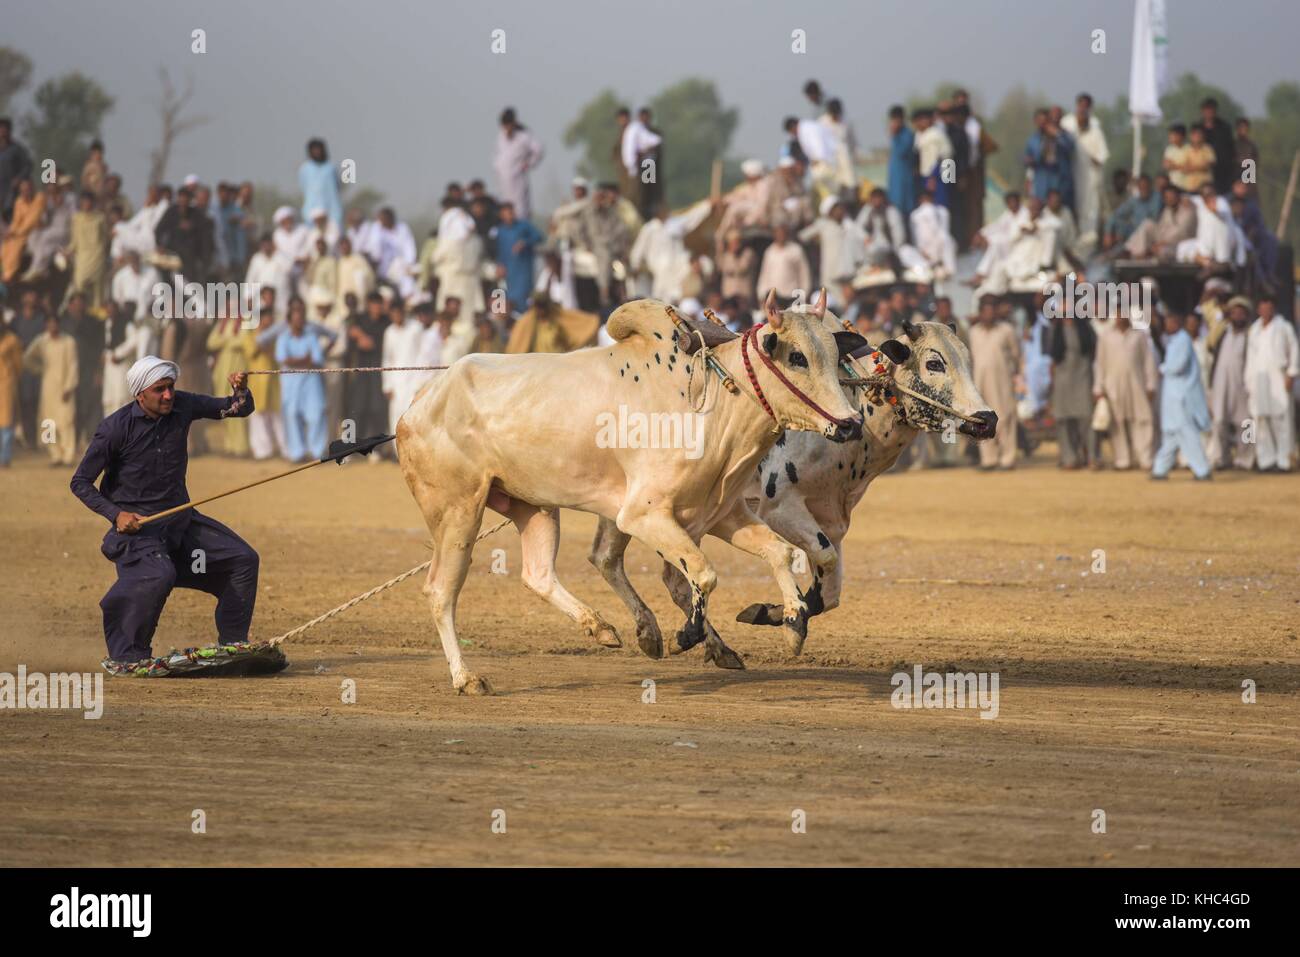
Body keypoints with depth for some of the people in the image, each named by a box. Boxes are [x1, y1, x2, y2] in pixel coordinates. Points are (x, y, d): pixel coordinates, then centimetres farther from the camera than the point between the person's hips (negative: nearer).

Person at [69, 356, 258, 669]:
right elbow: (80, 482, -9)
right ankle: (125, 656, -18)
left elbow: (238, 409, 2)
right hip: (135, 523, -6)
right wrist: (116, 514, -22)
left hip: (181, 519, 6)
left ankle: (232, 644, 17)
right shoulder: (116, 428, -16)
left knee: (243, 559, 3)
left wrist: (240, 392, -22)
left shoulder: (182, 406, -3)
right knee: (159, 575, -32)